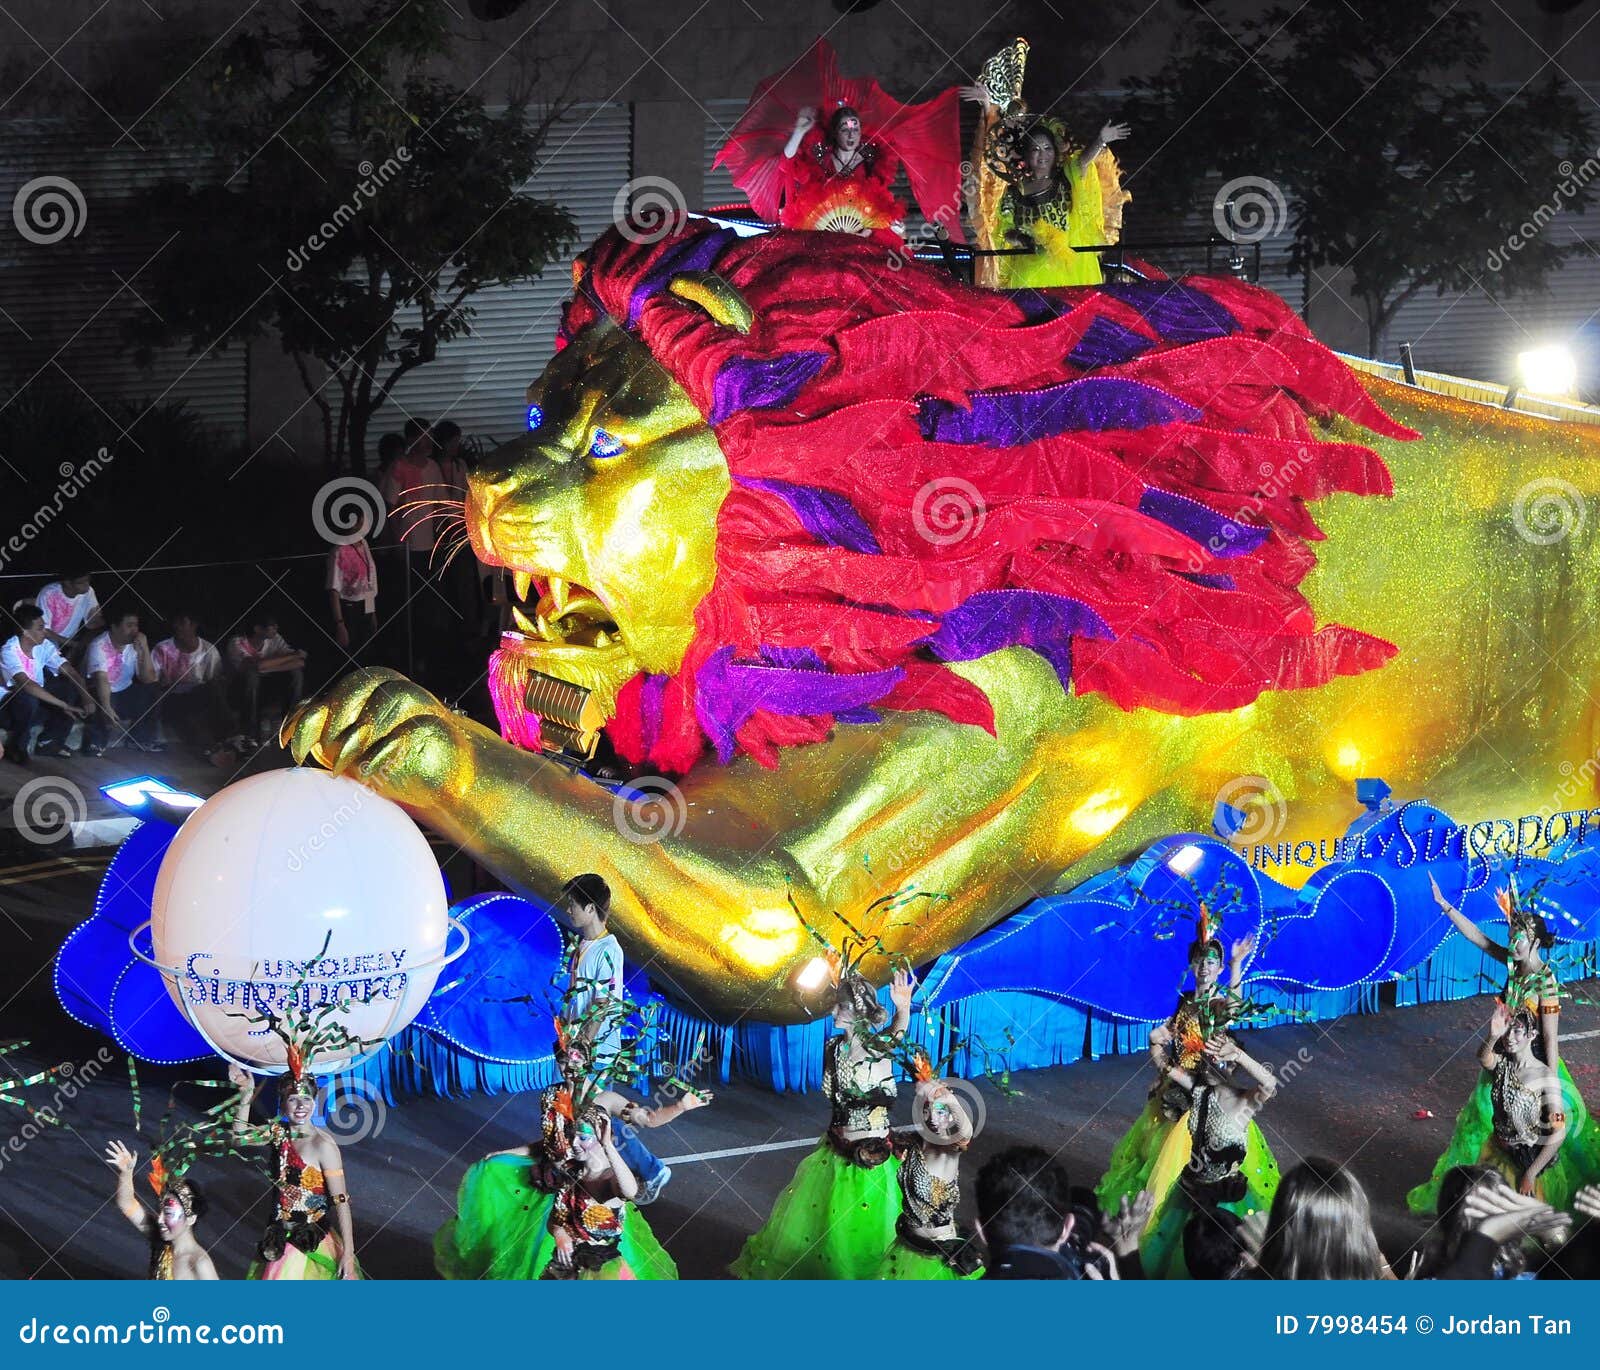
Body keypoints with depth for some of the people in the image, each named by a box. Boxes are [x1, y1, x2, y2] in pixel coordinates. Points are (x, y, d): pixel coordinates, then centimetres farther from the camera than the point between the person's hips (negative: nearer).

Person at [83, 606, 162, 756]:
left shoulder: (134, 645, -4)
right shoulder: (99, 646, -22)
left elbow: (148, 679, -9)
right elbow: (102, 679, -37)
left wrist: (144, 650, -22)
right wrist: (107, 708, -52)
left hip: (124, 695, 6)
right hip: (99, 695, -6)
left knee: (153, 693, -14)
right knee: (102, 702, -37)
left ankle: (141, 739, 3)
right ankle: (97, 743, -15)